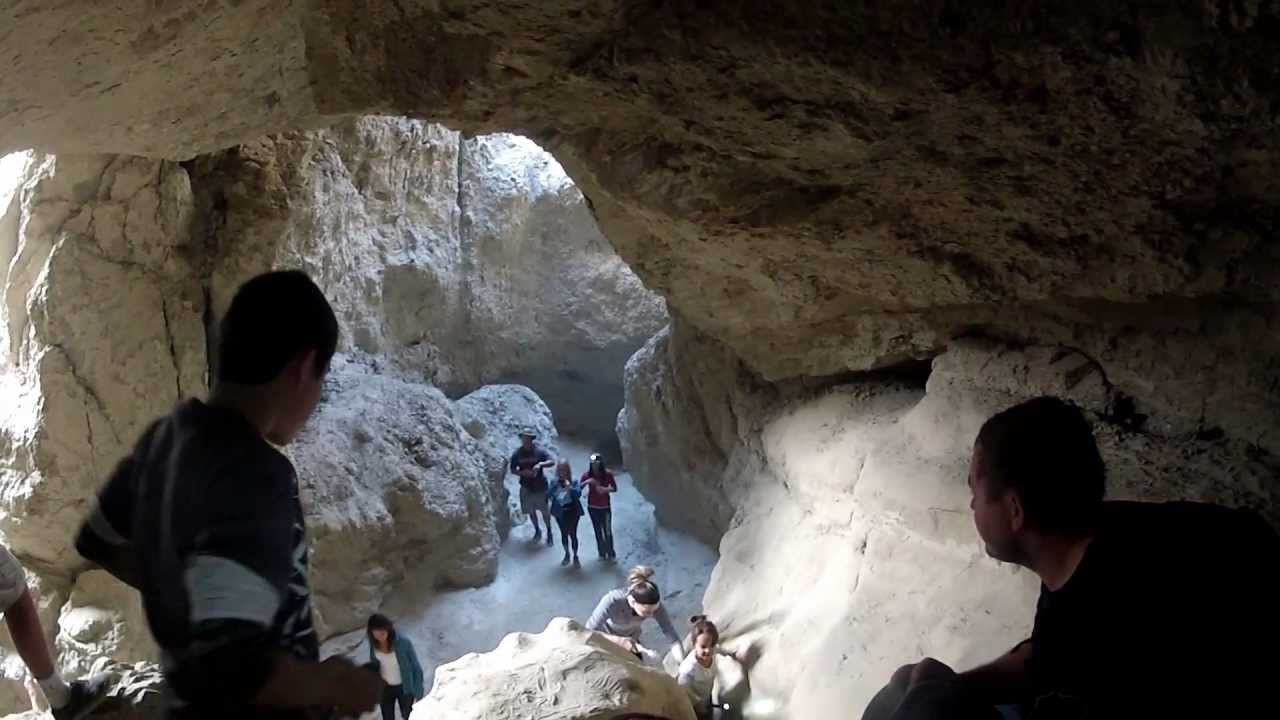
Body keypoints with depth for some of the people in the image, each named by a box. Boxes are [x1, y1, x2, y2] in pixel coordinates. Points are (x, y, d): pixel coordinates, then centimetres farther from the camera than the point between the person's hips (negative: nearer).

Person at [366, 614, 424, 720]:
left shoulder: (403, 643, -27)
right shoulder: (374, 644, -15)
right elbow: (373, 665, 5)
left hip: (404, 688, -3)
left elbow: (416, 668, -17)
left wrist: (417, 693, -15)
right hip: (384, 688, 3)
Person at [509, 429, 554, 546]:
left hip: (540, 486, -2)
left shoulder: (539, 451, -12)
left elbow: (552, 462, -18)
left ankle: (549, 532, 25)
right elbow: (513, 470, -1)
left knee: (545, 511, 5)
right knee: (531, 511, 16)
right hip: (526, 487, 2)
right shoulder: (517, 454, -7)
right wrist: (523, 472, -20)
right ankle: (537, 530, 38)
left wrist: (540, 464, -35)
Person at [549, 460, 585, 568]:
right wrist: (555, 485, -25)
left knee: (573, 534, -1)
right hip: (560, 512, 2)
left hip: (572, 511, -2)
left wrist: (570, 487, -32)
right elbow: (550, 494, -14)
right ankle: (567, 554, 35)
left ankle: (575, 556, 17)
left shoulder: (574, 481, -9)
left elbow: (578, 494, -21)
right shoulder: (555, 482, -3)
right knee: (564, 534, 13)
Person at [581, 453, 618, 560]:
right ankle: (602, 553, 28)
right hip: (592, 507, 2)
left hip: (605, 507, -1)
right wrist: (586, 482, -30)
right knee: (598, 531, 13)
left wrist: (606, 489, -23)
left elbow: (615, 488, -5)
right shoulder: (587, 475, -11)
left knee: (607, 531, 0)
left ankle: (611, 553, 15)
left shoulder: (607, 474, -13)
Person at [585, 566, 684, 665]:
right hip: (606, 639, -3)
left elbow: (673, 638, -28)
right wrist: (618, 640, -49)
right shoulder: (612, 602, -40)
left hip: (631, 638, 3)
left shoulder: (654, 605, -31)